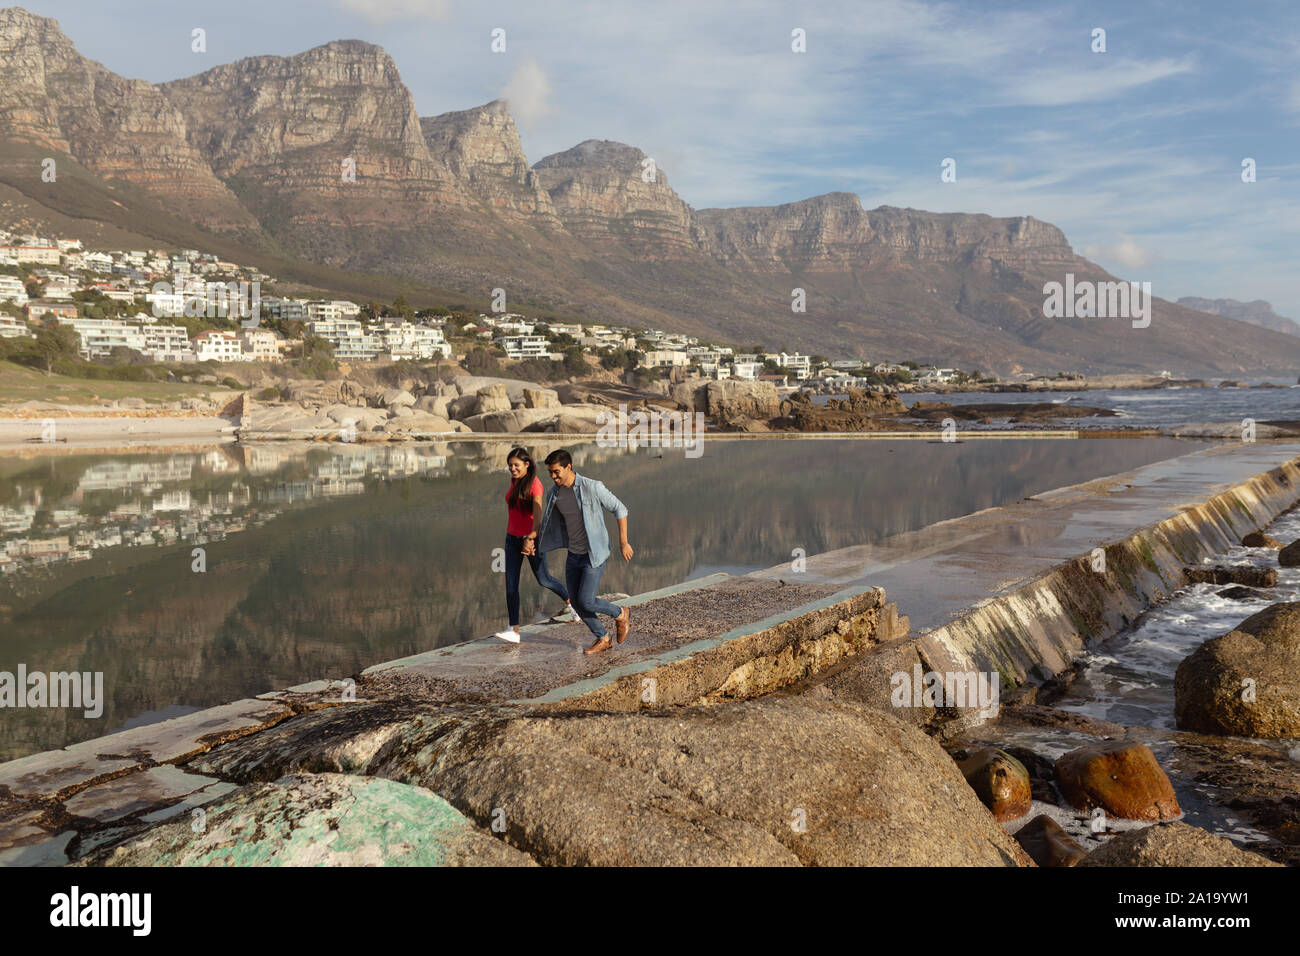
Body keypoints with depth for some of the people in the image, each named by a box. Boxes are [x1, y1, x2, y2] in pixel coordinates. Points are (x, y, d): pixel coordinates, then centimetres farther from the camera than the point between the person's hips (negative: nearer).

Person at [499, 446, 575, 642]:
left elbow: (538, 514, -31)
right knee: (511, 584, -3)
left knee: (543, 580, 11)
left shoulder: (534, 484, -18)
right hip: (512, 538, 6)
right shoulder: (514, 480, 4)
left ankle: (570, 602, 38)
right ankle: (514, 630, -4)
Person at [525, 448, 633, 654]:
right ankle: (603, 639, 27)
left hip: (595, 556, -6)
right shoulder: (553, 494, -1)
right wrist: (532, 540, -6)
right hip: (573, 555, 6)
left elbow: (620, 510, -10)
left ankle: (621, 615, 16)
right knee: (576, 603, 8)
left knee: (586, 602, -12)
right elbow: (547, 523, 13)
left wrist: (623, 543, -10)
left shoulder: (593, 488, -19)